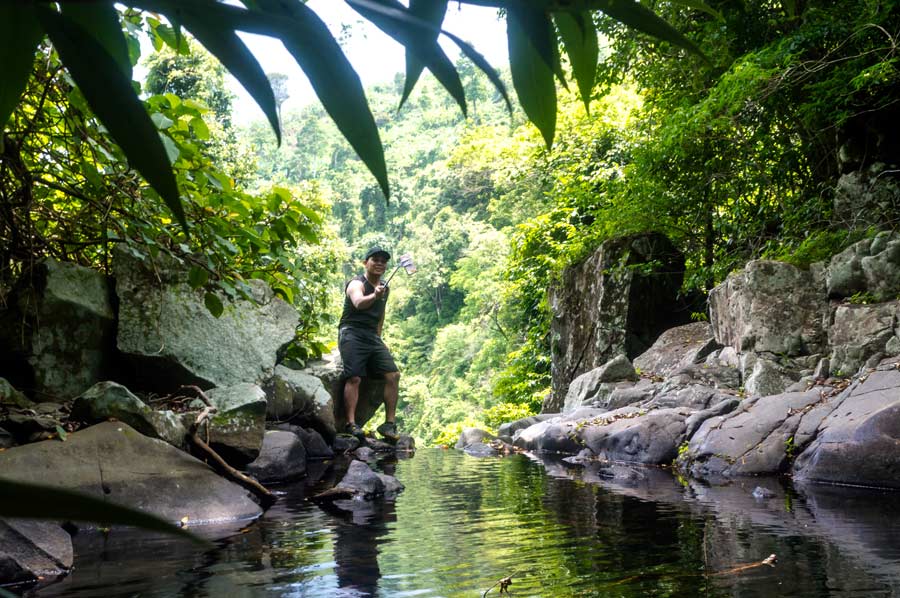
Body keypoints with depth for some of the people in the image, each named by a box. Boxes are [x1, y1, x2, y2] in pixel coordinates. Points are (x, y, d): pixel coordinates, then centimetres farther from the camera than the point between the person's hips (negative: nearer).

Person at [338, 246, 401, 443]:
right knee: (354, 377, -20)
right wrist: (374, 296, -49)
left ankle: (389, 423, -5)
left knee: (393, 375, -7)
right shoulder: (357, 284, -6)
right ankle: (351, 423, -23)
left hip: (372, 337, 7)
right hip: (352, 333, -7)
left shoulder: (384, 288, 17)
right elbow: (359, 303, -30)